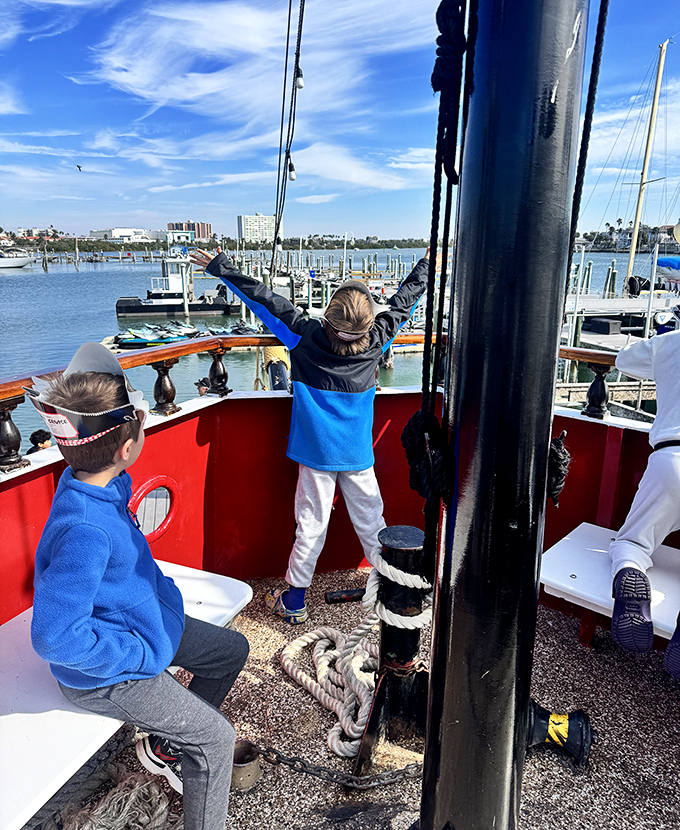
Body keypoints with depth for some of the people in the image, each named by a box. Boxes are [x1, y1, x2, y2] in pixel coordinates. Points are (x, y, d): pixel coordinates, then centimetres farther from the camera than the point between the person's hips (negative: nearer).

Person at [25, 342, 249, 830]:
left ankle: (165, 747, 37)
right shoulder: (83, 531, -39)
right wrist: (141, 654, -27)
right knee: (216, 737, -3)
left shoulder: (98, 481, -10)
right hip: (104, 675, -9)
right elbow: (55, 636, -37)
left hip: (139, 623, 9)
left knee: (231, 650, 20)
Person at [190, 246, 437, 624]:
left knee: (311, 525, 7)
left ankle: (294, 601, 19)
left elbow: (266, 299, -5)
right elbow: (404, 298, 8)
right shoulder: (377, 340, -6)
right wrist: (428, 265, 24)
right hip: (359, 456, 2)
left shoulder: (306, 337, -12)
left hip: (317, 453, -1)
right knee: (371, 521, 13)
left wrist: (220, 267, 4)